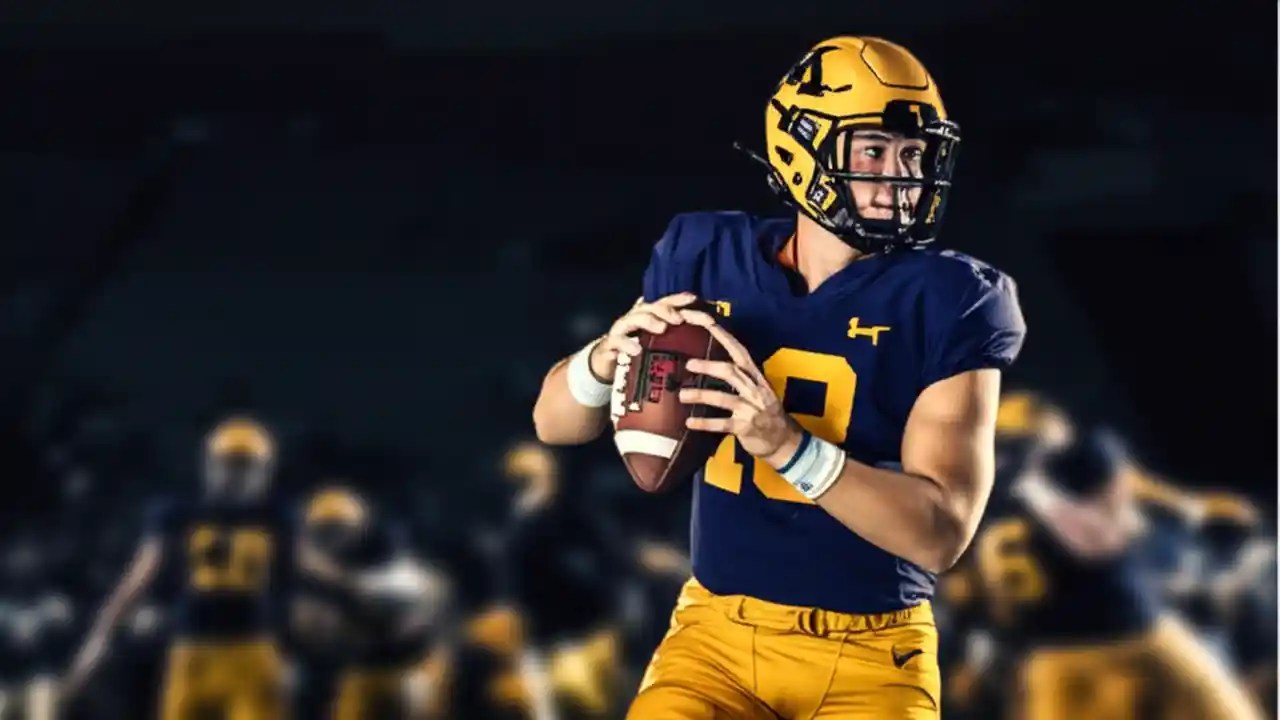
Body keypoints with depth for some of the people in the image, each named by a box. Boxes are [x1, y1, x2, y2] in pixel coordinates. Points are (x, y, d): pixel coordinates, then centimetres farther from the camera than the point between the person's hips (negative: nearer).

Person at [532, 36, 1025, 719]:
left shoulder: (947, 303, -8)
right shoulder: (710, 259, 0)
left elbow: (941, 531, -16)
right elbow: (555, 425, 8)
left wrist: (789, 444, -29)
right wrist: (608, 355, -15)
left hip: (871, 658, -1)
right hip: (715, 636, 2)